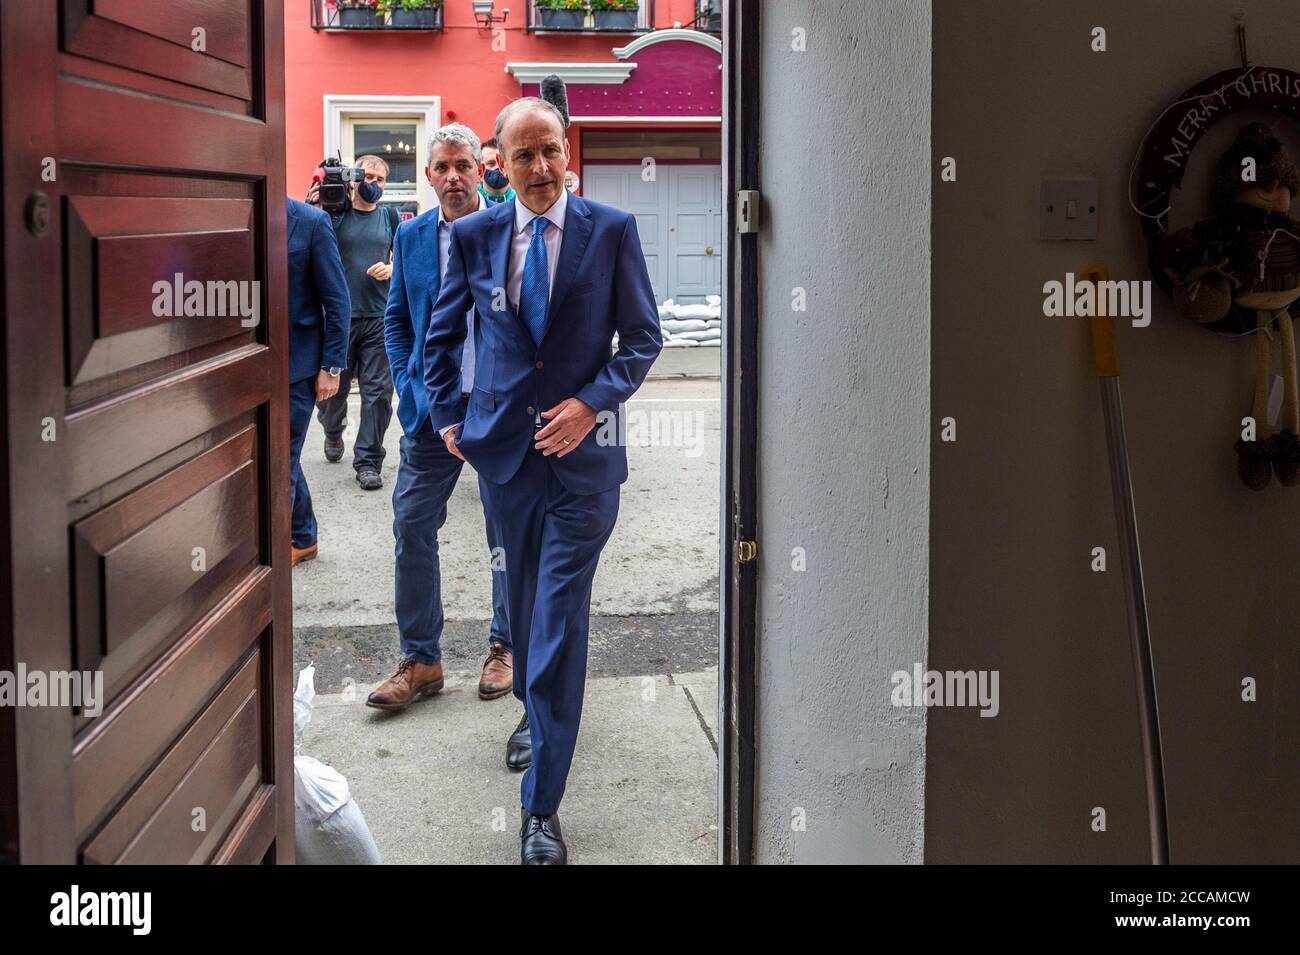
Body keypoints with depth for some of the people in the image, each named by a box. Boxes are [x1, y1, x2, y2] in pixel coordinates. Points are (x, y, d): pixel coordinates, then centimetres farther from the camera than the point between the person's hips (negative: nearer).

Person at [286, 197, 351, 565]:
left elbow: (337, 301, -6)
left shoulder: (312, 222, -9)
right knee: (282, 456, 15)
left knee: (281, 459, -1)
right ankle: (303, 537, 29)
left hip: (296, 362, -4)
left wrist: (332, 366, -9)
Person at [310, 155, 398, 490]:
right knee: (333, 386, 9)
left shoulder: (389, 217, 11)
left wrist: (391, 269, -6)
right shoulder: (334, 213, 1)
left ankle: (368, 462, 5)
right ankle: (333, 431, 41)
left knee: (378, 390, -2)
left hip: (379, 318, 2)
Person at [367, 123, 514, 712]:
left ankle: (506, 647, 25)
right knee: (412, 525, -1)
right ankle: (420, 660, 11)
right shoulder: (411, 236, 6)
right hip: (434, 405, 3)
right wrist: (408, 386, 2)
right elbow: (396, 318, 13)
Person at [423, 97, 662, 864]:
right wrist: (448, 415, 11)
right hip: (503, 448, 3)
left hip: (582, 450, -3)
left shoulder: (612, 230, -4)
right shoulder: (474, 236, 3)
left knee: (561, 620, -6)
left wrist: (590, 403, -12)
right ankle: (536, 710, 45)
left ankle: (542, 807, -3)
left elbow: (644, 335, 0)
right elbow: (442, 333, 17)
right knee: (523, 599, 18)